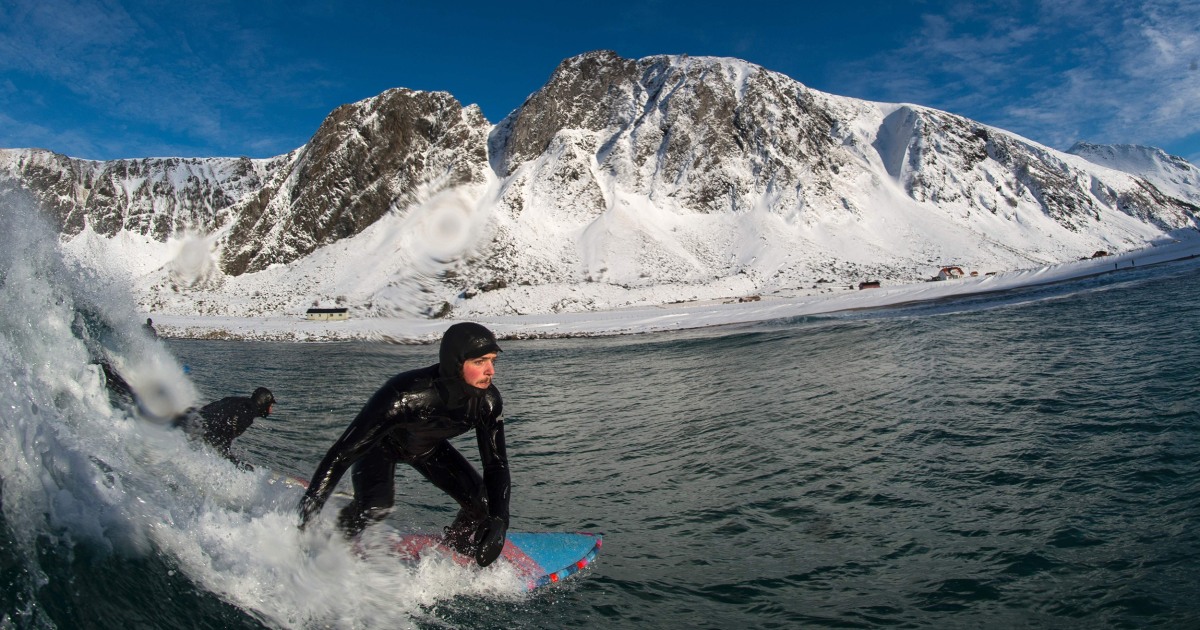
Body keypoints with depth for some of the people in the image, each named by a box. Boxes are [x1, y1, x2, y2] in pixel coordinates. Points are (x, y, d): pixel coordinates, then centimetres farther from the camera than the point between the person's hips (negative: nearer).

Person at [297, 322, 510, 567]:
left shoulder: (487, 400, -30)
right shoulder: (405, 395, -43)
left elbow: (496, 463, -20)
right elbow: (342, 453, -37)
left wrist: (499, 521, -32)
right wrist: (307, 515, -36)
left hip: (429, 446, 4)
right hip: (380, 443, -4)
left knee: (481, 503, -11)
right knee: (375, 506, -28)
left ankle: (450, 553, 20)